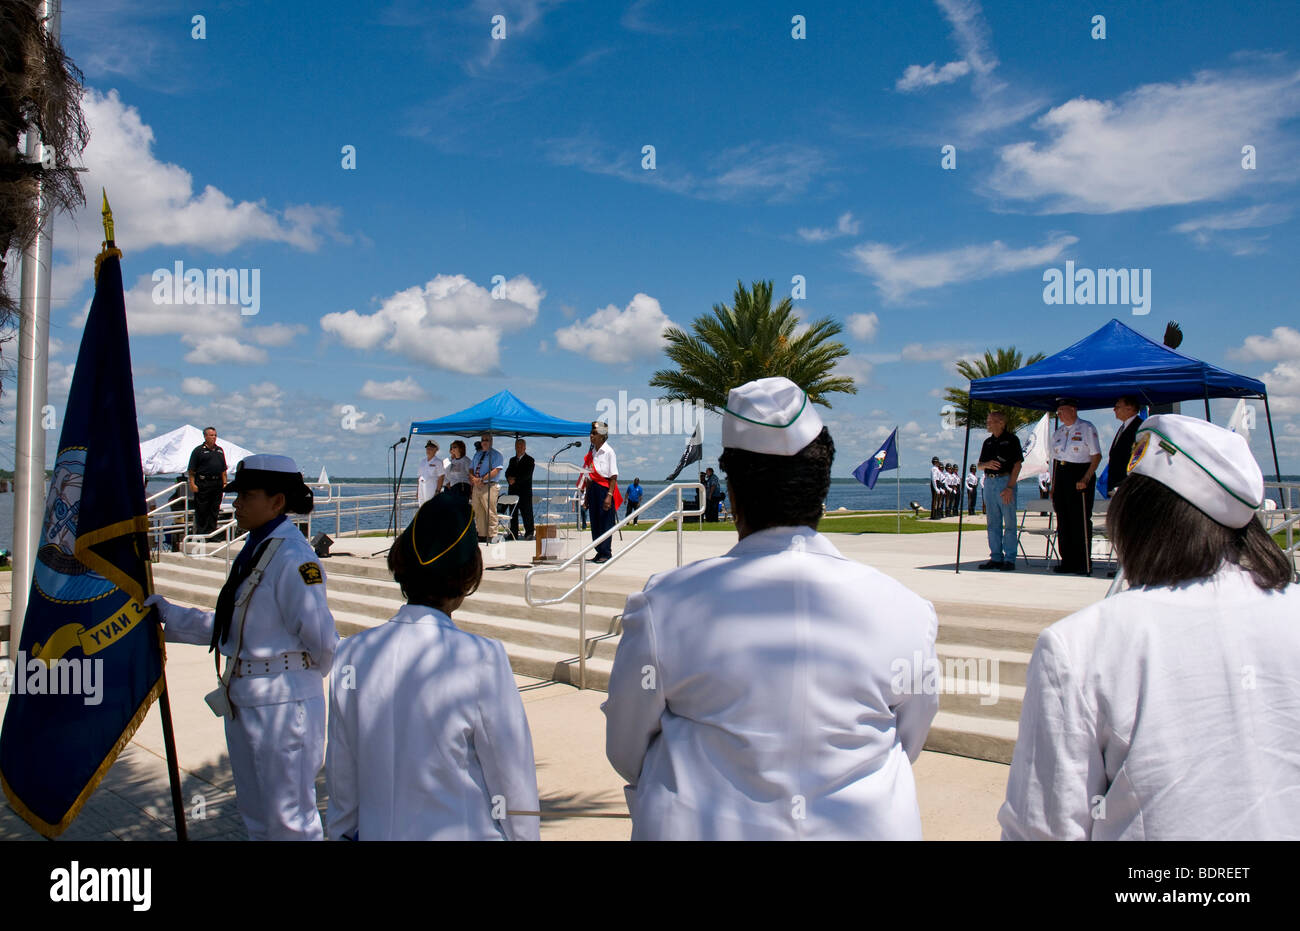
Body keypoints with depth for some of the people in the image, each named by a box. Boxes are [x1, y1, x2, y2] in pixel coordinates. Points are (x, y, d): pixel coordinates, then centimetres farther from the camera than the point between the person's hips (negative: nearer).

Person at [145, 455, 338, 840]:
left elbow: (323, 641, -21)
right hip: (244, 702, 10)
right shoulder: (254, 548, 9)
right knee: (256, 817, 22)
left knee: (290, 822, 3)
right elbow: (232, 624, 15)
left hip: (282, 703, -10)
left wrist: (300, 674, -2)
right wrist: (169, 615, 14)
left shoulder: (292, 557, -21)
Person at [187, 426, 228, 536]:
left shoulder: (220, 450, 16)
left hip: (217, 484, 5)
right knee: (201, 511, -1)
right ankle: (201, 533, 4)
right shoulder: (199, 450, -1)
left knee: (214, 510, 8)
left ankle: (211, 532, 14)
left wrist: (224, 482, 11)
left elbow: (223, 469, 19)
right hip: (203, 484, -5)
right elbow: (191, 470, -4)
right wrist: (192, 484, -11)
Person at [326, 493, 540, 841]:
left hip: (377, 832, 4)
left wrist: (344, 833, 16)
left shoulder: (351, 655, -8)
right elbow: (514, 785, -13)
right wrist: (525, 835, 0)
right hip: (465, 832, -4)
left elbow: (341, 782, 2)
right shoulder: (482, 660, -20)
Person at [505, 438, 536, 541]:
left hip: (525, 491, -5)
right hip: (513, 490, 5)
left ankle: (529, 533, 0)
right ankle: (513, 534, 9)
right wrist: (509, 479, -13)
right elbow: (508, 472, 9)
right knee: (513, 512, 5)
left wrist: (515, 480, -18)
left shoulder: (529, 460, 1)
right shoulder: (512, 460, 19)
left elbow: (527, 474, -11)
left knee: (527, 512, -5)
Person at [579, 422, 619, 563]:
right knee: (594, 521, 9)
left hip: (605, 489, -7)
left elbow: (613, 477, -11)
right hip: (592, 489, 7)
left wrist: (609, 495, -19)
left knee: (605, 522, -4)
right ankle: (599, 552, 17)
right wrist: (586, 494, 15)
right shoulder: (591, 452, 13)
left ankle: (606, 553, 2)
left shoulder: (609, 452, -8)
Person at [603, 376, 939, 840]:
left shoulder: (664, 605, -18)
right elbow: (908, 744, 3)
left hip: (705, 827, -2)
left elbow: (627, 750, -5)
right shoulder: (904, 611, -13)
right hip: (867, 827, 2)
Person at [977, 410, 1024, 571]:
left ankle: (1009, 559, 1)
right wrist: (987, 464, -6)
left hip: (1006, 481, -6)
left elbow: (1017, 464, -8)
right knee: (993, 523, 8)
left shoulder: (1011, 439, -2)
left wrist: (1010, 487, -16)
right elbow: (979, 464, 19)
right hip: (989, 481, 6)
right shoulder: (988, 442, 15)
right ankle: (996, 558, 14)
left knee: (1009, 523, -3)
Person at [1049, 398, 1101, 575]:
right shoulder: (1058, 432, 16)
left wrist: (1085, 479, -19)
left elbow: (1096, 456, -8)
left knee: (1081, 521, -7)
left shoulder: (1086, 428, -3)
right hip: (1061, 476, 7)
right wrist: (1053, 485, 12)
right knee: (1063, 520, 6)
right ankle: (1067, 562, 13)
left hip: (1080, 475, -7)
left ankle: (1084, 565, -3)